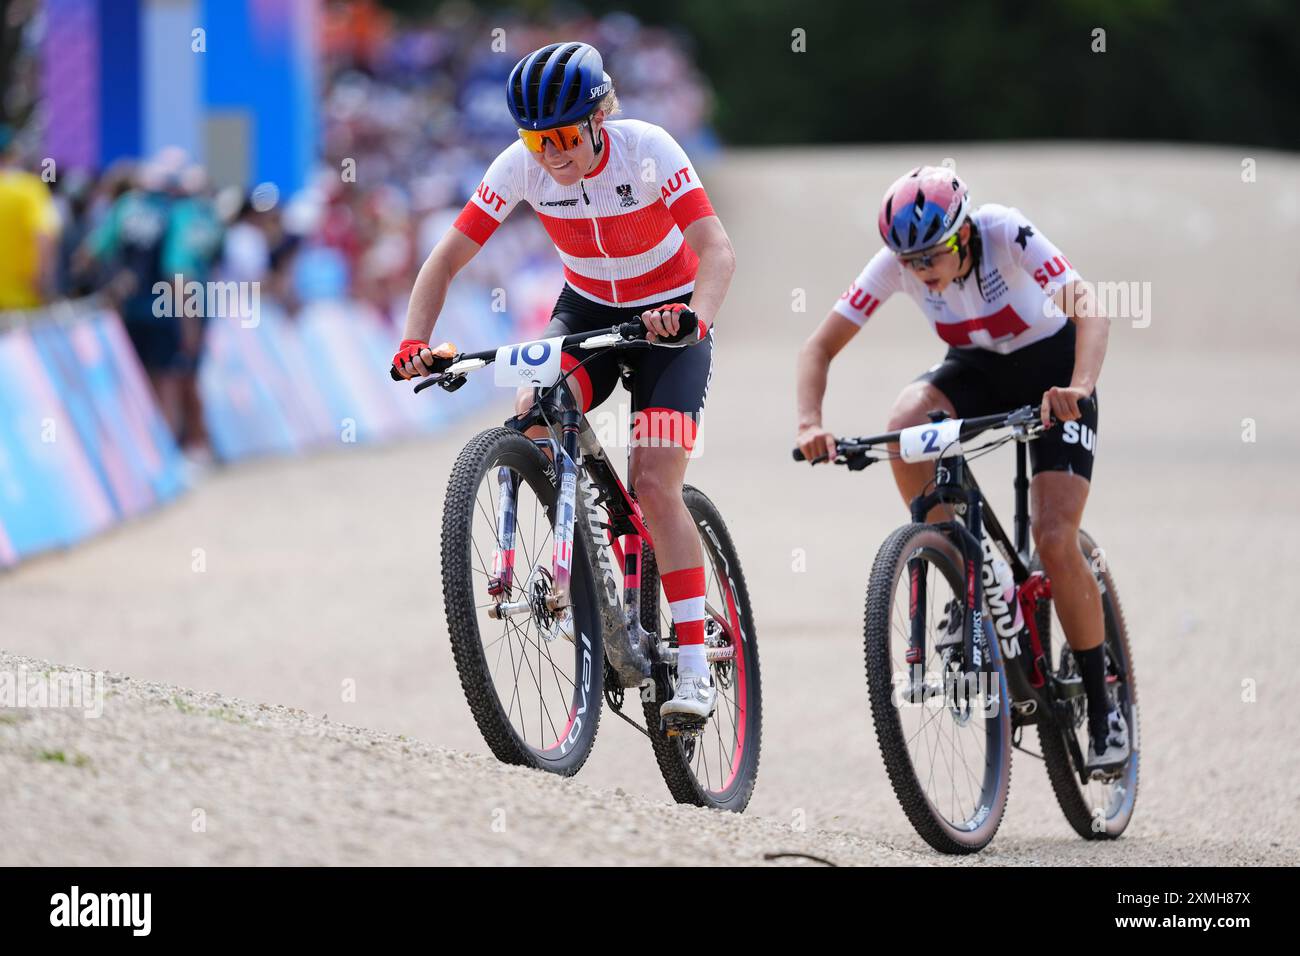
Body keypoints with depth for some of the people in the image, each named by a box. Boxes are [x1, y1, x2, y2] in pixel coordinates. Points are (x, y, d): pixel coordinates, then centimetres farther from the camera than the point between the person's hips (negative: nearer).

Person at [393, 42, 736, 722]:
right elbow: (446, 259, -16)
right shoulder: (521, 166, -18)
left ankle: (694, 670, -15)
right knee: (532, 420, -28)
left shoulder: (647, 150, -26)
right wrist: (415, 343, -32)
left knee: (655, 485, -18)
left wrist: (696, 316, -54)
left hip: (668, 317, -3)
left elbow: (716, 250, -34)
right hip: (586, 309, 3)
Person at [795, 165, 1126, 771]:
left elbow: (1089, 312, -40)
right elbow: (820, 346, -18)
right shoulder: (897, 262, -21)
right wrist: (810, 425, -36)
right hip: (977, 368, 4)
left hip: (1049, 367, -4)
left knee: (1054, 539, -18)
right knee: (906, 423, -31)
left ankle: (1102, 708, -1)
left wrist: (1079, 389, -59)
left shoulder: (1007, 235, -31)